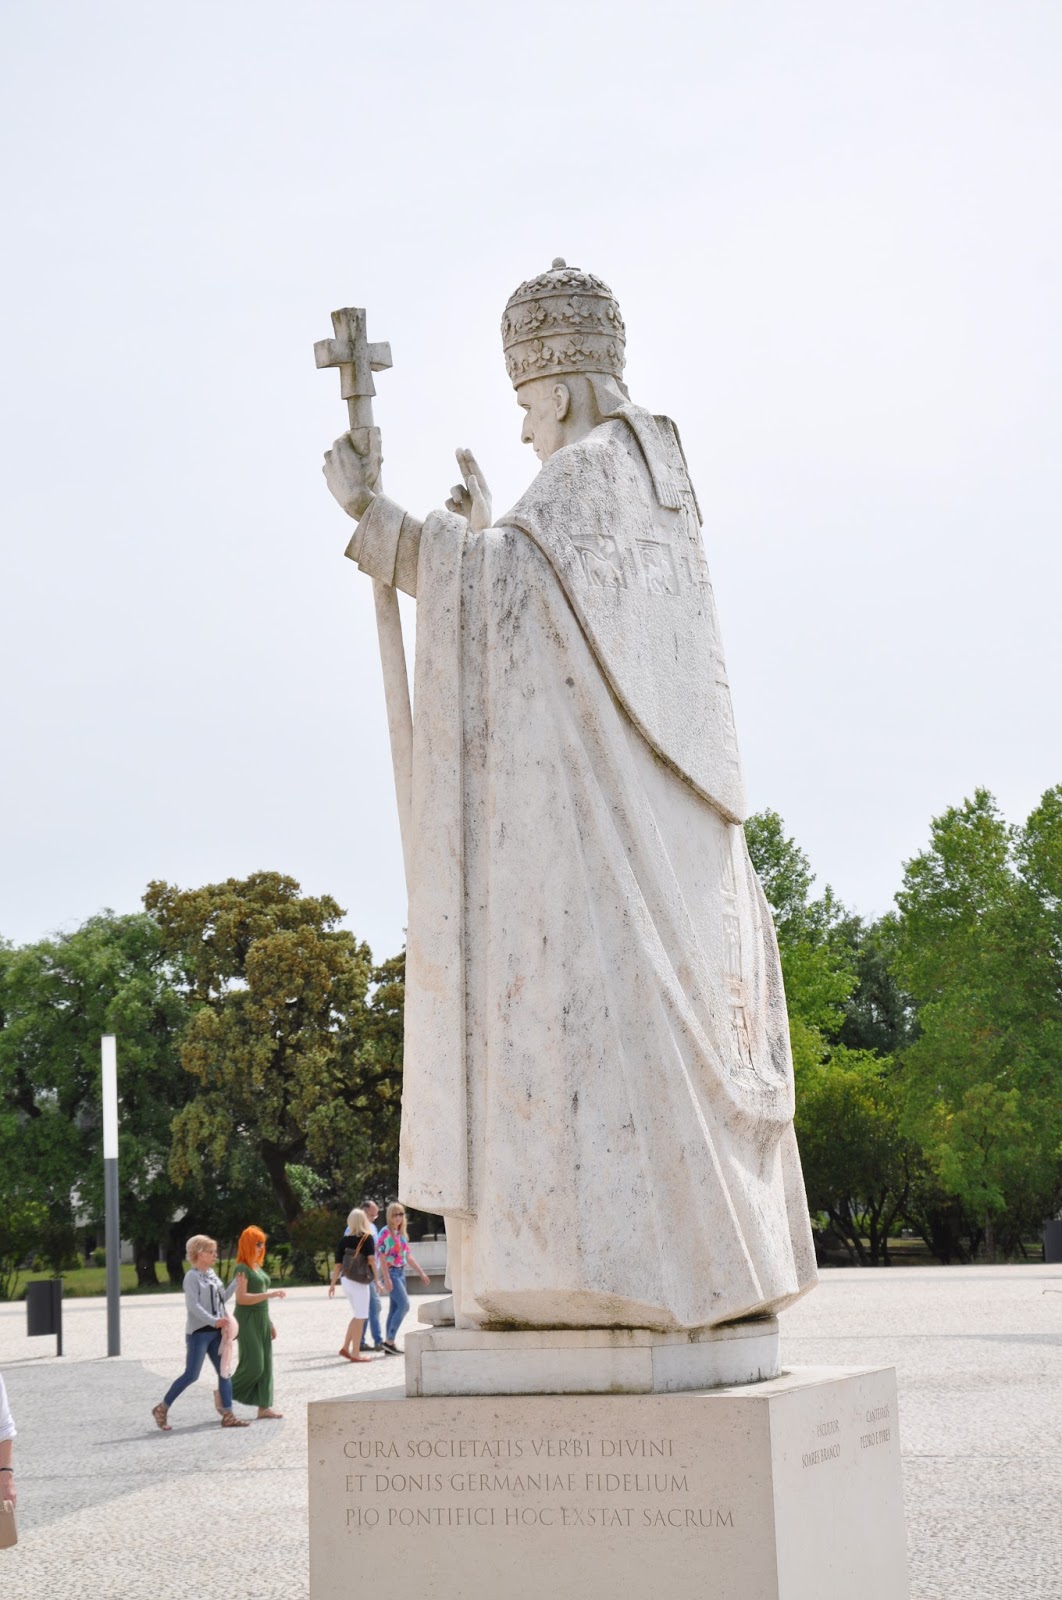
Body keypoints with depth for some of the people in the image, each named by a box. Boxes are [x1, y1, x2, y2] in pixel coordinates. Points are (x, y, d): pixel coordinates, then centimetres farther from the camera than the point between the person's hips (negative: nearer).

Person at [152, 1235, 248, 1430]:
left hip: (215, 1332, 8)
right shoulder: (192, 1276, -11)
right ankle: (161, 1409, 8)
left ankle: (228, 1415, 5)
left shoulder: (212, 1274, 13)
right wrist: (213, 1320, -26)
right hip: (198, 1332, -8)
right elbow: (192, 1306, -19)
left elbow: (221, 1298, 16)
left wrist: (236, 1284, 6)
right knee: (191, 1375, -6)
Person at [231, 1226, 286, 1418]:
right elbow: (242, 1298, -21)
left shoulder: (258, 1267, 14)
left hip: (262, 1319, 8)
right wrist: (269, 1294, -26)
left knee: (265, 1365, 5)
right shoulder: (242, 1268, -12)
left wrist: (270, 1323, 19)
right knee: (253, 1364, -9)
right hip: (248, 1320, -8)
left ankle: (264, 1407, 6)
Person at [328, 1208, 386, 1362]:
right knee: (360, 1317, 1)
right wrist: (377, 1280, -16)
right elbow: (372, 1260, -16)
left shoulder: (344, 1240, 6)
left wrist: (332, 1284, 13)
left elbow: (338, 1264, 6)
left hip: (346, 1280, 6)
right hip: (359, 1281, -6)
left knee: (357, 1315, 19)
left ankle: (346, 1347, 17)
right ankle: (355, 1353, 3)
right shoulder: (368, 1238, -6)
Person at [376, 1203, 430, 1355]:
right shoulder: (386, 1233, -10)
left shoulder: (402, 1234, 14)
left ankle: (389, 1343, 10)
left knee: (395, 1308, 7)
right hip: (391, 1272, -8)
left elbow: (409, 1256, 20)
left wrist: (421, 1273, 16)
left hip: (401, 1272, 8)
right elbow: (381, 1257, -14)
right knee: (404, 1305, -15)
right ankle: (389, 1340, -10)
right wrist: (387, 1278, -21)